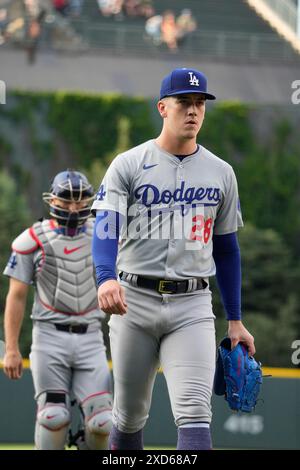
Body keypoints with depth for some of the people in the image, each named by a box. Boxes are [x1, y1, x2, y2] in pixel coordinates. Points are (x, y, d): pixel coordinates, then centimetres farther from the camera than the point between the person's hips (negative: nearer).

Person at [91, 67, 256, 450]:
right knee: (129, 415, 10)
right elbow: (106, 227, -14)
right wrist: (106, 278, -36)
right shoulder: (128, 165, 0)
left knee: (194, 415, -14)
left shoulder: (220, 173, 10)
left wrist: (235, 321, 14)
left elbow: (226, 248, 17)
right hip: (134, 302, -1)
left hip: (192, 306, 1)